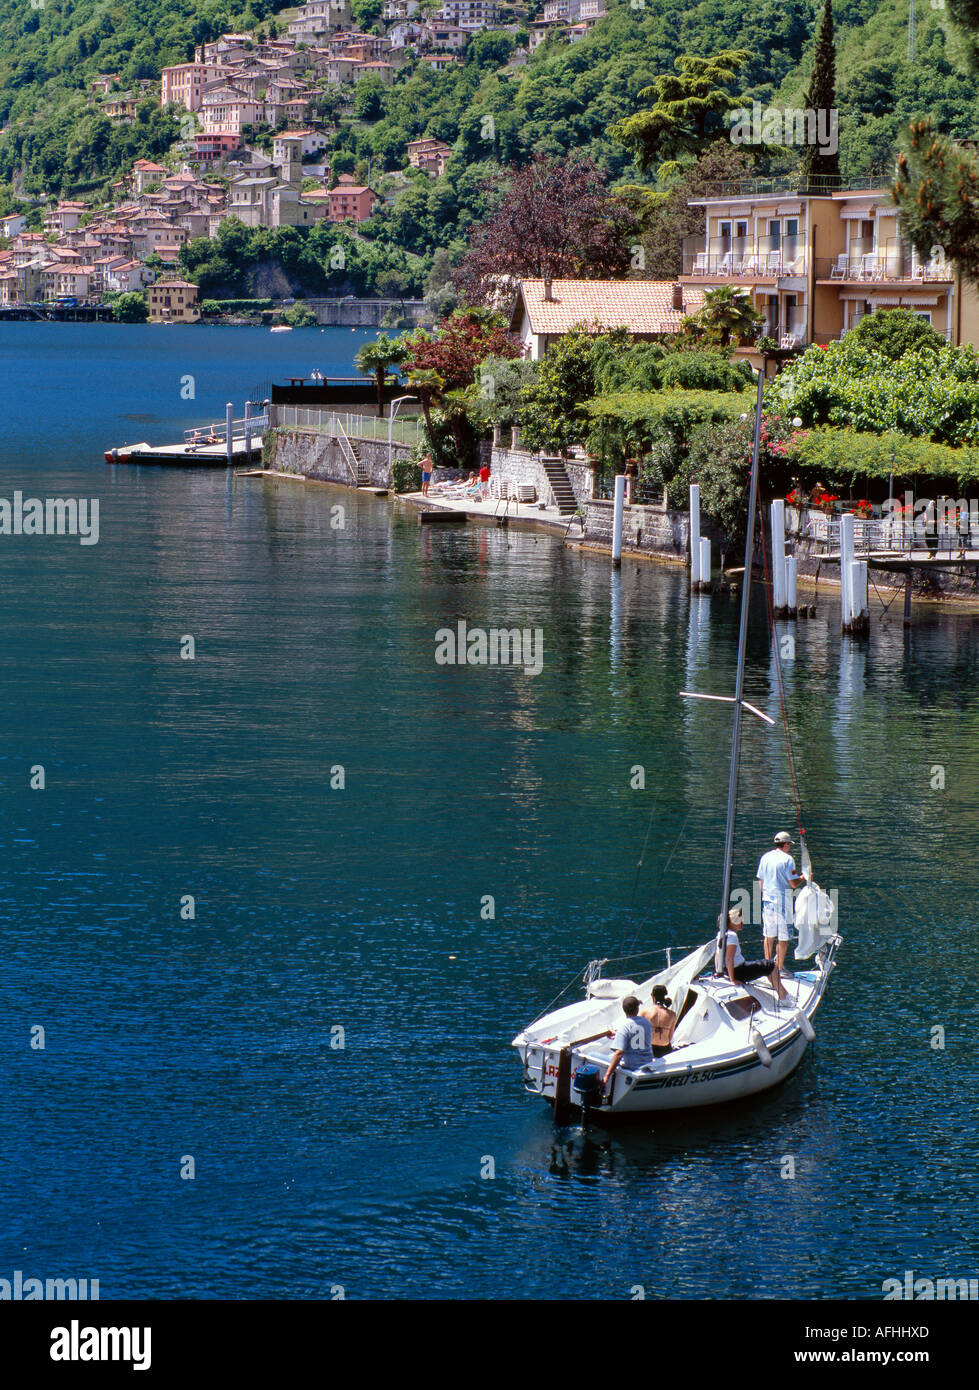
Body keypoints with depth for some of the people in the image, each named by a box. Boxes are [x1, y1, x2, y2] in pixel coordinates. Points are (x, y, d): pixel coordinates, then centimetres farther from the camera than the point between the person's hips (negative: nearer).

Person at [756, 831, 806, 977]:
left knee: (769, 936, 15)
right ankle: (780, 968, 2)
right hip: (783, 902, -6)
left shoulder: (765, 857, 6)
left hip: (767, 900, 6)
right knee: (783, 937, 1)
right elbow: (794, 884, -14)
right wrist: (803, 877, 6)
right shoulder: (787, 859, -12)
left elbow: (760, 880, 12)